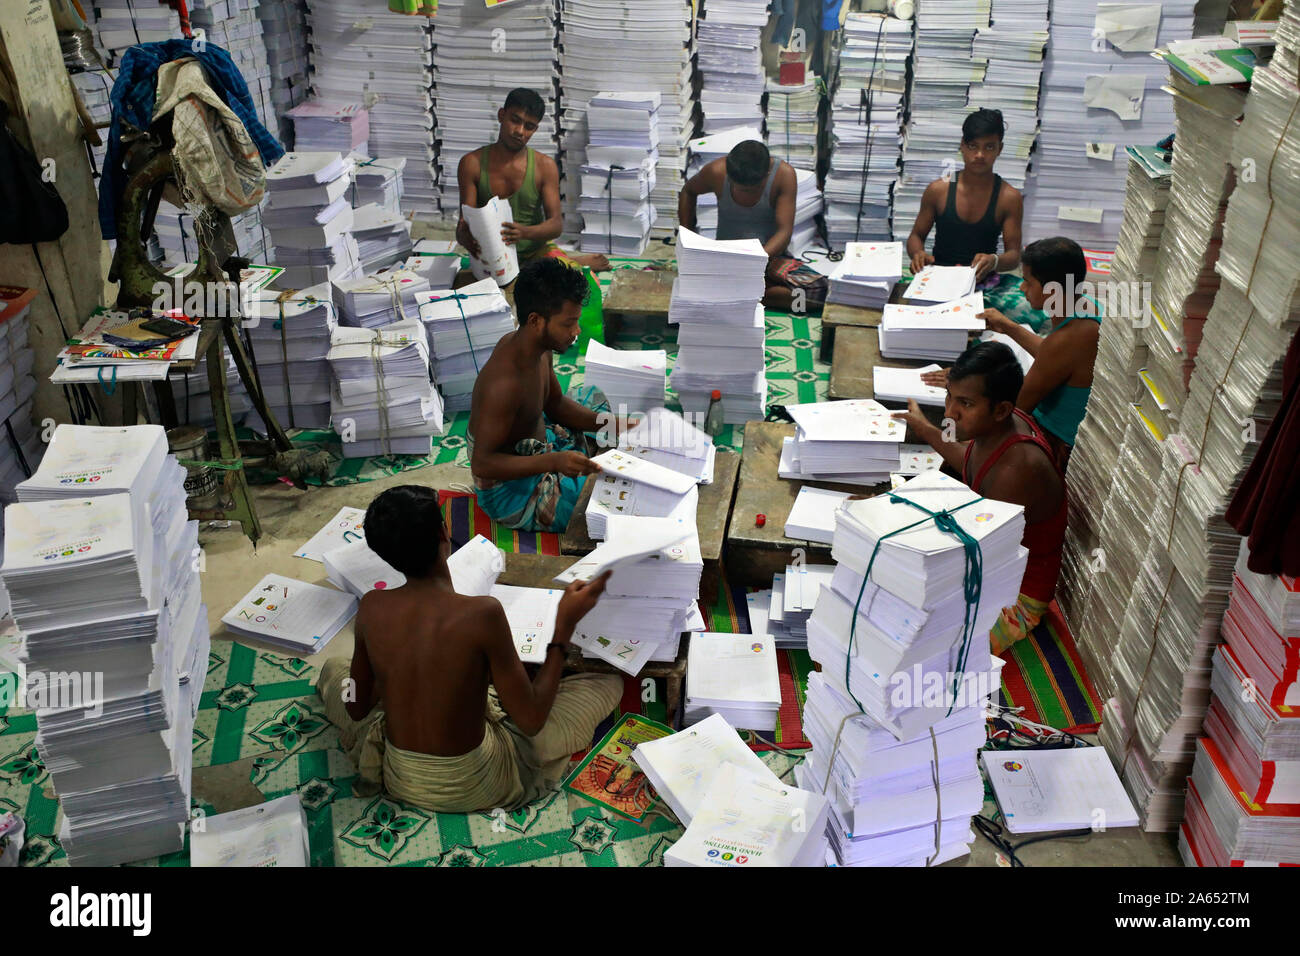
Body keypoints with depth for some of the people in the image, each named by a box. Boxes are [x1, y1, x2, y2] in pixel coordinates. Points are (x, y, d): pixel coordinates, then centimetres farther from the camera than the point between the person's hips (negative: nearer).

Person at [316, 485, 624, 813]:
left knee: (333, 667, 29)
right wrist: (565, 626, -13)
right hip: (473, 787, -2)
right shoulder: (482, 613, -28)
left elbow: (356, 709, 1)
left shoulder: (370, 607, -13)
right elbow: (531, 721, -19)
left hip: (398, 781, 2)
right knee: (609, 684, 10)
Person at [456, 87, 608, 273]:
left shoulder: (545, 166, -1)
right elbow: (465, 221, -4)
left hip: (535, 250, -1)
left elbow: (557, 223, -8)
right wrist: (464, 236, -31)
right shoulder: (472, 163, -2)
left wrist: (525, 232, -31)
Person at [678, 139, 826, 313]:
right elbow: (688, 191, 11)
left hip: (770, 255, 1)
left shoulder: (784, 174, -16)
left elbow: (785, 231, -20)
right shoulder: (717, 172, -11)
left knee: (819, 289, -28)